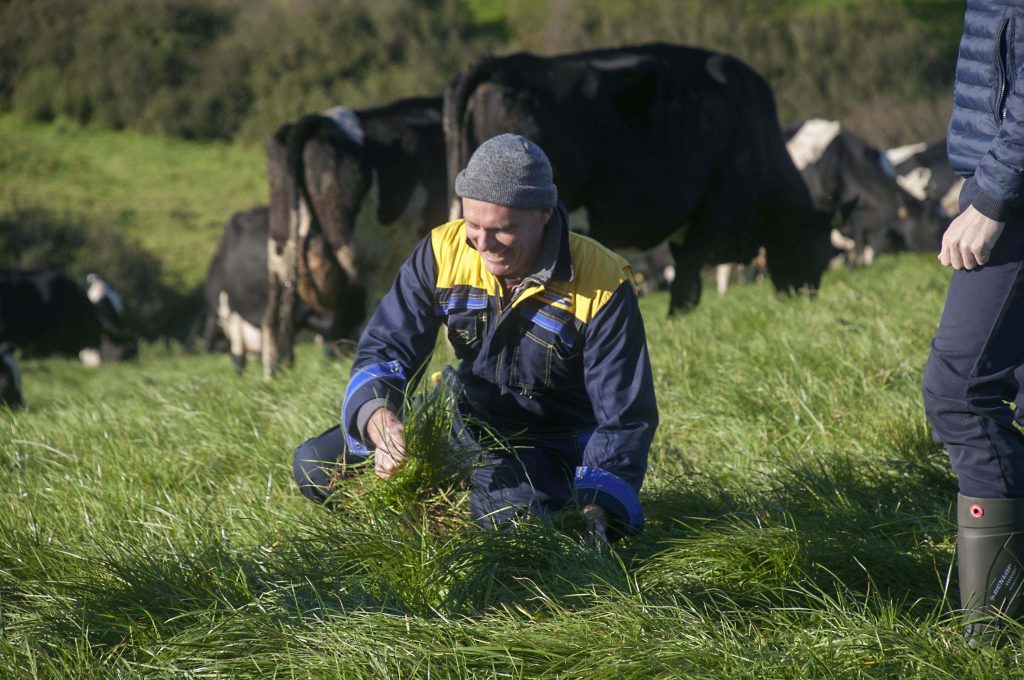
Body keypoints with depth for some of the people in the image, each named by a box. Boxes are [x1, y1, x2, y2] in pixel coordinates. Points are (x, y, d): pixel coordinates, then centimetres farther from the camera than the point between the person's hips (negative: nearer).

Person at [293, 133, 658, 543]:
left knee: (505, 509, -36)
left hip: (551, 447, -3)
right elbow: (385, 347, -12)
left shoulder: (603, 284, -23)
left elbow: (626, 418, -20)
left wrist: (599, 506, -37)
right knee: (314, 467, -8)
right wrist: (382, 424, -35)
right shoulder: (443, 251, -13)